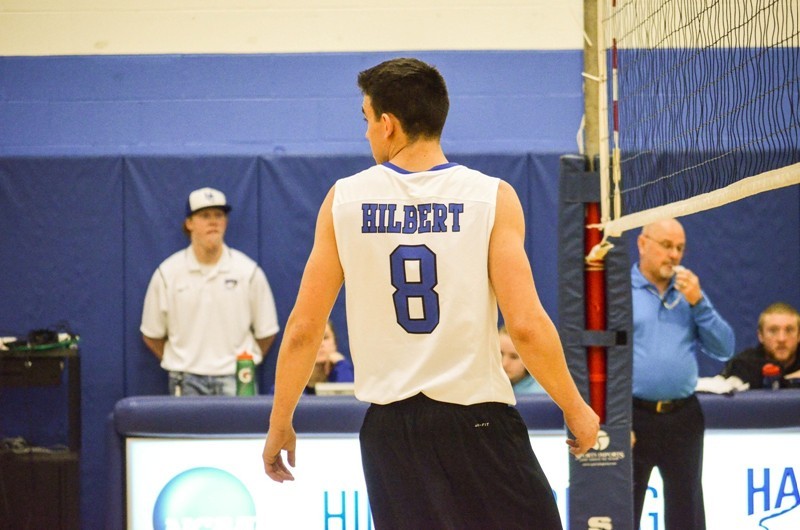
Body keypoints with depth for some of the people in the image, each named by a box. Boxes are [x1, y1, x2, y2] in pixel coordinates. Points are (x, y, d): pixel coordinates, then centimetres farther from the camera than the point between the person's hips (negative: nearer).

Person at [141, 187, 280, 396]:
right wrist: (178, 365, 8)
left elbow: (266, 332, 8)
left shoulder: (248, 271, 2)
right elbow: (152, 335, 9)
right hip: (187, 383, 0)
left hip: (235, 380, 0)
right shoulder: (167, 273, 3)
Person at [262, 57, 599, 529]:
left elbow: (303, 330, 3)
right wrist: (576, 408, 3)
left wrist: (280, 424, 15)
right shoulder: (493, 197, -5)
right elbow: (526, 325, -11)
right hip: (477, 415, -2)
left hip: (388, 424, 2)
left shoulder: (344, 199, 1)